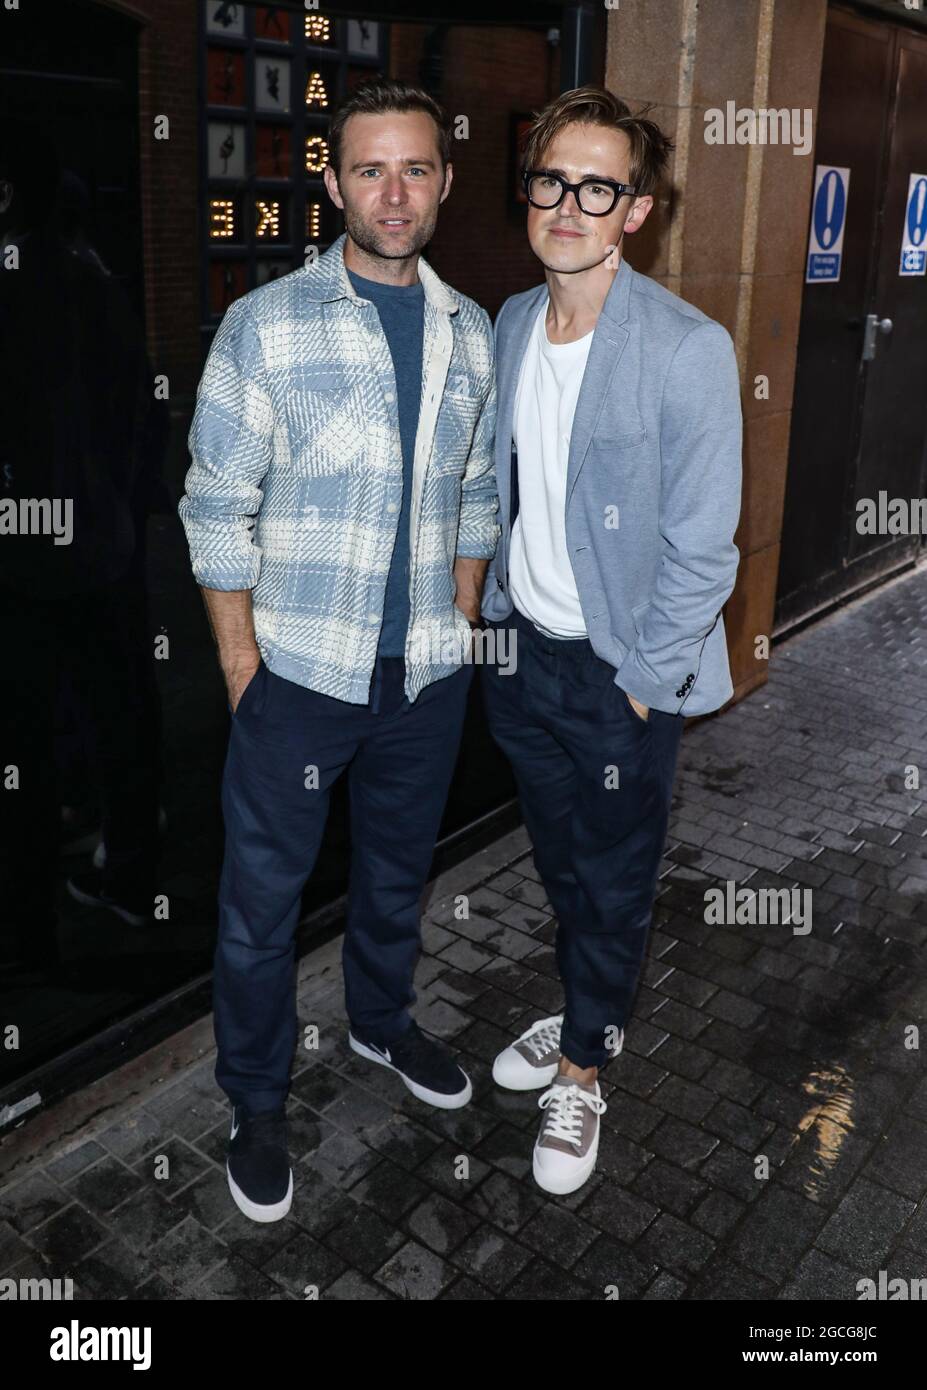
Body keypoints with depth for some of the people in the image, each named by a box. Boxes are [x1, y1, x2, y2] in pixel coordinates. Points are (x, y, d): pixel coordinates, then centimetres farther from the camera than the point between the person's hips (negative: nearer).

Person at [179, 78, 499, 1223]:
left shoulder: (469, 333, 5)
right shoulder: (264, 325, -9)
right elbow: (217, 512, -8)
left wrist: (461, 637, 9)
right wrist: (244, 675, -9)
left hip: (428, 675, 4)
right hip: (299, 669, -4)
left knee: (397, 869, 22)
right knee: (262, 895, 9)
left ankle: (382, 1019, 48)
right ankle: (256, 1098, 30)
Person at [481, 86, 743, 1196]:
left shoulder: (687, 350, -19)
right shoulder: (508, 325, 2)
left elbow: (701, 548, -17)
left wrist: (639, 684, -15)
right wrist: (495, 609, 9)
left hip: (620, 673, -6)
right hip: (521, 648, 6)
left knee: (614, 883, 12)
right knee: (561, 865, 22)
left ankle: (582, 1068, 35)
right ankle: (591, 1013, 47)